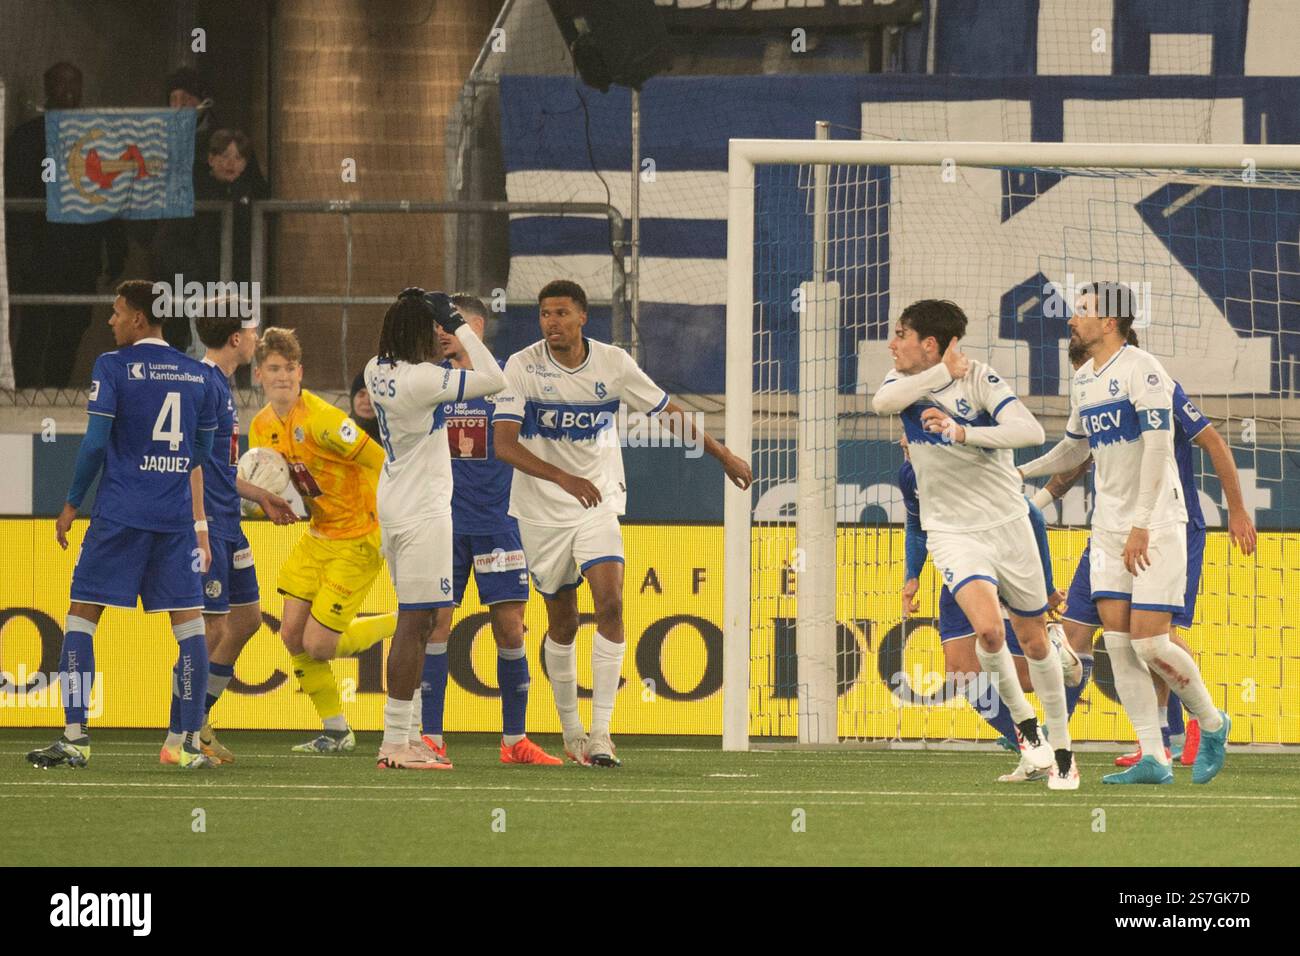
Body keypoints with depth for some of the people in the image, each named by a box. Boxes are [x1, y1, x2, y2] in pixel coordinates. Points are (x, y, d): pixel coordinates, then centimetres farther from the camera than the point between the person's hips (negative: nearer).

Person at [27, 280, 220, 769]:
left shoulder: (113, 367, -5)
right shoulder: (197, 375, 8)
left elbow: (95, 442, -9)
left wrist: (72, 504, 2)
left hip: (120, 513, -4)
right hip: (176, 515, 4)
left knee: (82, 614, 3)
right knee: (188, 621, 5)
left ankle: (75, 738, -3)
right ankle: (191, 743, 2)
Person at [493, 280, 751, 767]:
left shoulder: (612, 363, -6)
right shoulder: (523, 366, -12)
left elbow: (669, 411, 8)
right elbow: (504, 444, -21)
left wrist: (724, 456, 14)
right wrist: (564, 478, -33)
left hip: (599, 503, 1)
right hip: (541, 510, -1)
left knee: (610, 604, -18)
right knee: (563, 623, 8)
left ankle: (601, 731, -18)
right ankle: (569, 727, 27)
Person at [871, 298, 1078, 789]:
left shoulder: (978, 377, -11)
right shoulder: (905, 380, 0)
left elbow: (1031, 431, -24)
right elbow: (881, 402, -23)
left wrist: (964, 433, -32)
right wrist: (944, 372, -20)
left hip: (1007, 523, -1)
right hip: (952, 532, 1)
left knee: (1034, 640, 8)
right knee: (988, 627, -24)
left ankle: (1061, 749, 24)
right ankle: (1023, 720, -1)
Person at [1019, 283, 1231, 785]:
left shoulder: (1141, 368, -13)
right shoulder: (1083, 380, 13)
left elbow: (1158, 445, -19)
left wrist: (1142, 524, -23)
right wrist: (1019, 472, 20)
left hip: (1156, 524, -8)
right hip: (1109, 526, 8)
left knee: (1149, 642, -12)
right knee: (1118, 641, -1)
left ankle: (1212, 724, 12)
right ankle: (1153, 759, 1)